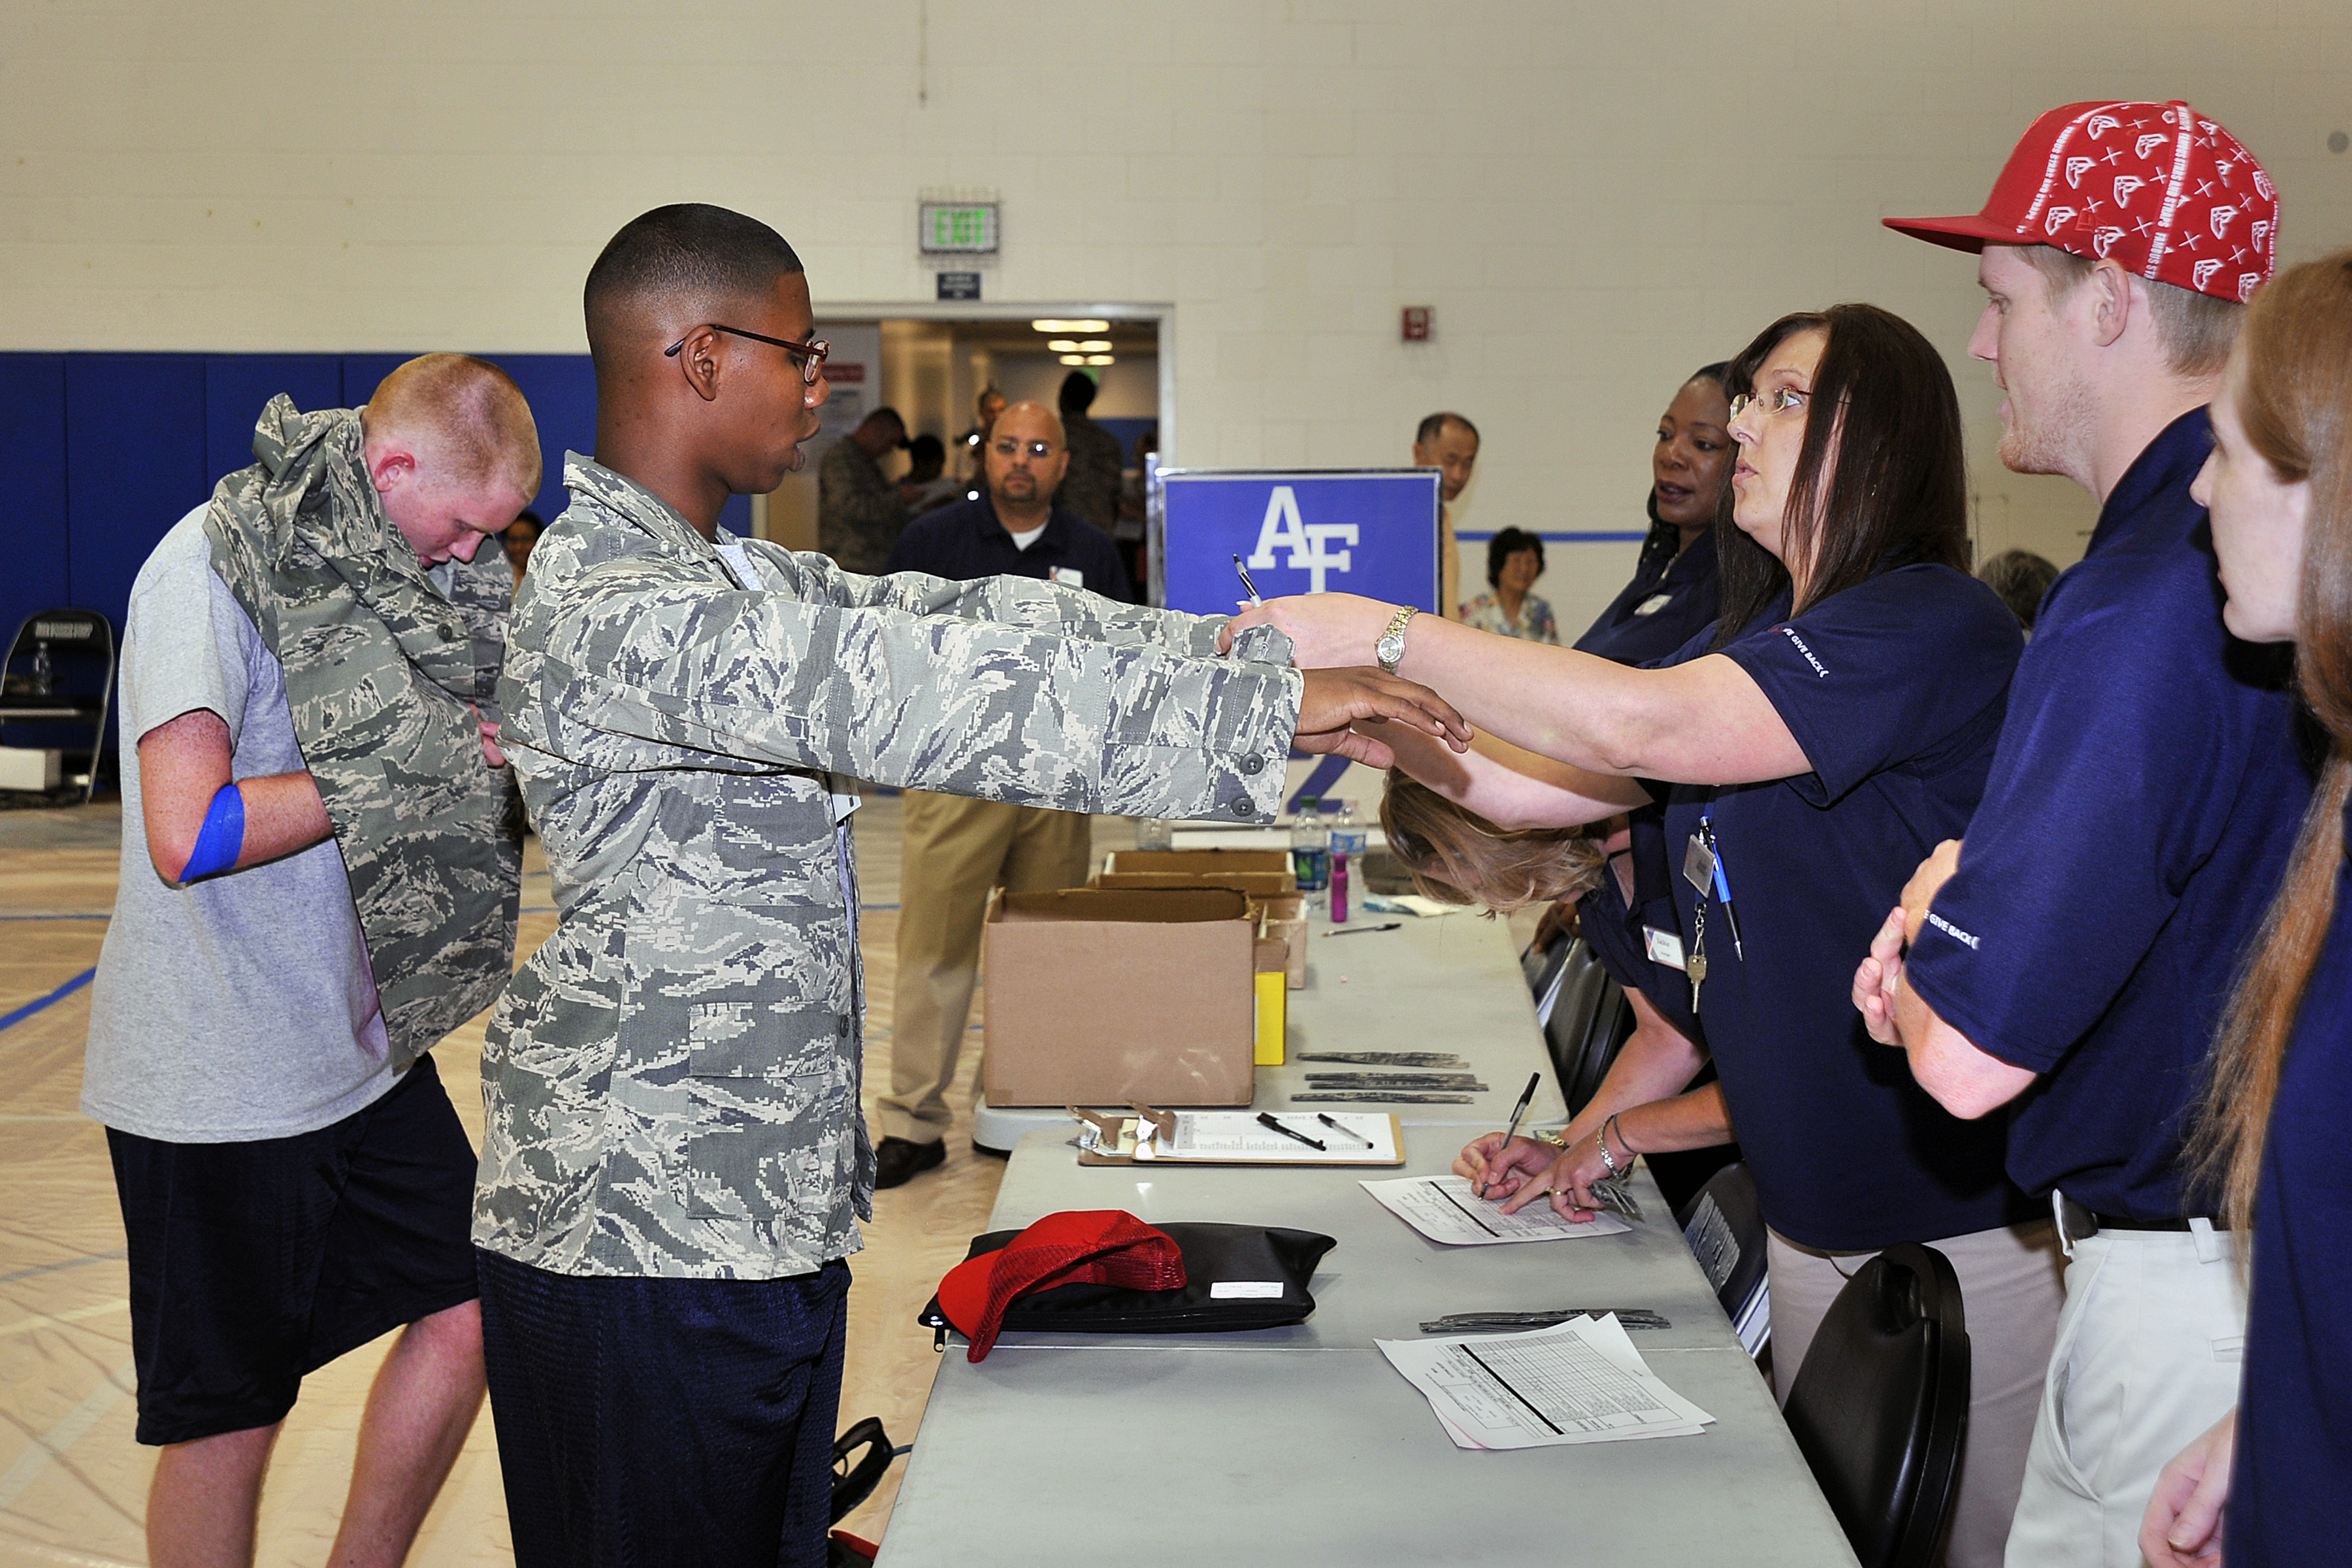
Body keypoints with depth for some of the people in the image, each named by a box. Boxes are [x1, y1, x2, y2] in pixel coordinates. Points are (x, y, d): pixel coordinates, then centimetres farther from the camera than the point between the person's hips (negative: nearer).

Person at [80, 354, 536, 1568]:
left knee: (464, 1317, 12)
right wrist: (420, 765, -22)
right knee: (226, 1417, 6)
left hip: (363, 1045, 8)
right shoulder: (210, 567, -17)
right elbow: (189, 831, -27)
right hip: (221, 1077, -8)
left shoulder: (371, 559, 6)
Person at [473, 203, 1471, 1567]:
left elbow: (942, 615, 8)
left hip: (762, 1196, 9)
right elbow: (921, 697, -30)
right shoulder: (614, 610, -22)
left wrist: (1246, 644, 1)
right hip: (652, 1231, -9)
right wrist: (1268, 706, -28)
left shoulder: (726, 572, 11)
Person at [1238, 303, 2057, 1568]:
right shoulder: (1751, 639, 11)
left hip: (1966, 1229, -8)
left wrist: (1388, 635, -23)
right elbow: (1537, 788, 8)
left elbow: (1644, 724, -28)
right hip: (1815, 1214, 8)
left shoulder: (1934, 624, -18)